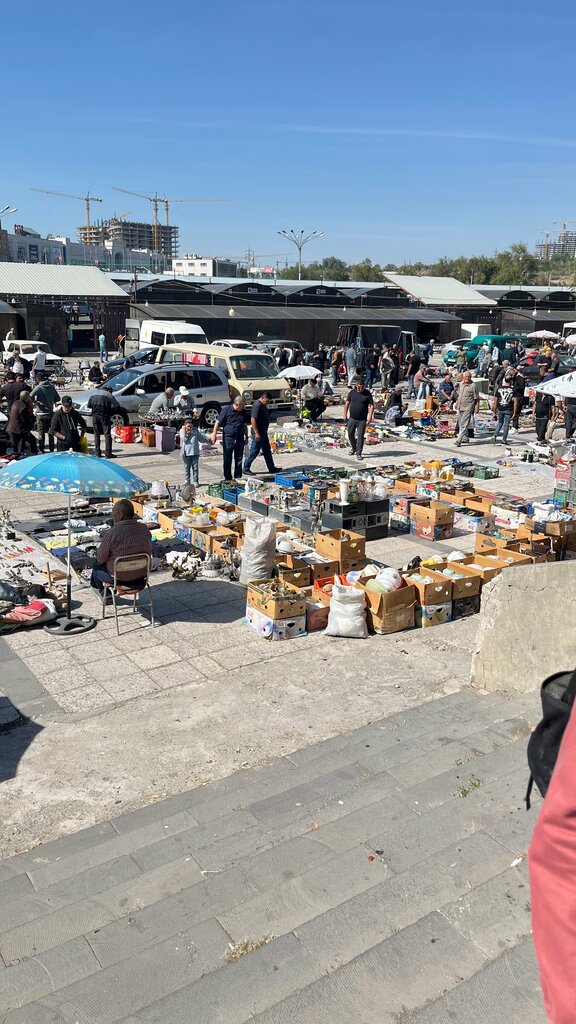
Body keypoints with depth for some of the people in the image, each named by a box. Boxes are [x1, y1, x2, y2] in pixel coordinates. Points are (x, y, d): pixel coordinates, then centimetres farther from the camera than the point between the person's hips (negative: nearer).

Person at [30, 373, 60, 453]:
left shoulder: (39, 387, -10)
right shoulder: (51, 387, 3)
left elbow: (31, 396, -26)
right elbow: (58, 398, 6)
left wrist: (36, 402, -11)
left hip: (41, 413, -4)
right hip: (50, 412, 4)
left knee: (41, 432, 3)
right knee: (50, 432, 13)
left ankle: (41, 450, 4)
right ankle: (51, 449, 16)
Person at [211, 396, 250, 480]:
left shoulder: (244, 413, 5)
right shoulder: (226, 410, -8)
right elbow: (218, 423, -5)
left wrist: (246, 437, 17)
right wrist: (214, 435, -9)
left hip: (239, 439, 4)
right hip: (228, 438, -4)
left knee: (239, 459, 7)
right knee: (227, 460, 3)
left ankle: (237, 477, 18)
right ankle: (227, 479, 11)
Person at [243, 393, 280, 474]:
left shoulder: (263, 405, 11)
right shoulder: (257, 405, -20)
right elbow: (253, 419, -25)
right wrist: (256, 433, -27)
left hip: (263, 433, 10)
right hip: (258, 434, -10)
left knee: (267, 451, 14)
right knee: (254, 451, -3)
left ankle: (271, 468, 21)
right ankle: (246, 468, 7)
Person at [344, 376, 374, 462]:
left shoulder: (367, 394, -5)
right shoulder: (352, 393, 3)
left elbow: (371, 406, -6)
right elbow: (347, 403, 12)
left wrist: (370, 417, -15)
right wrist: (345, 413, 8)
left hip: (362, 420, -3)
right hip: (352, 418, 3)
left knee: (360, 436, -4)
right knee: (350, 434, 11)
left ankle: (358, 453, 4)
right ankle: (354, 449, 33)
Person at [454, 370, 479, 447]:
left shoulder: (473, 386, -7)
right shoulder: (461, 384, 12)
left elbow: (477, 398, -6)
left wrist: (476, 407, -11)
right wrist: (457, 404, 24)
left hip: (468, 408, -8)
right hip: (460, 408, 8)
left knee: (464, 425, -11)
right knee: (460, 424, 14)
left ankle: (459, 441, -17)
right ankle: (465, 439, 28)